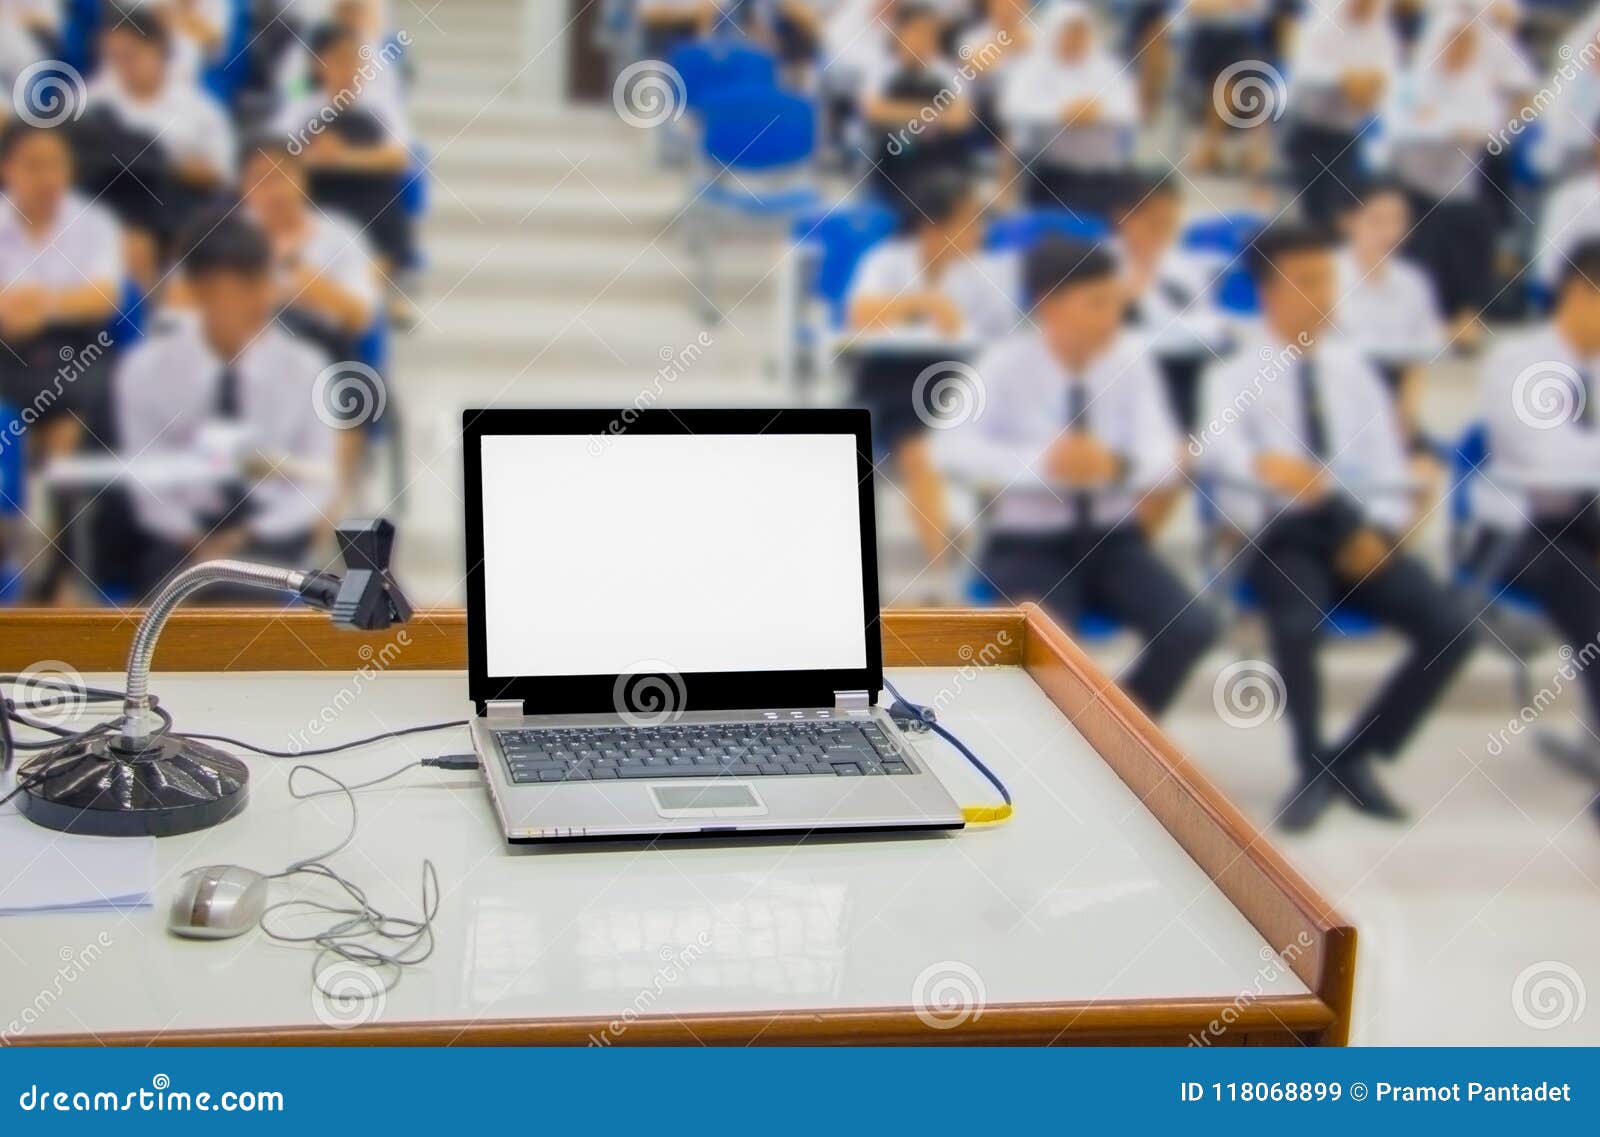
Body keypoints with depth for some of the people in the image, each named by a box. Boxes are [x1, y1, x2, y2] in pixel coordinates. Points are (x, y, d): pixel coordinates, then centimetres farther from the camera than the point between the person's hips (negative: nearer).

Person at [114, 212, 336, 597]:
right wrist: (195, 542, -17)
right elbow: (146, 482, -1)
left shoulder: (303, 367, -5)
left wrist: (250, 537, -16)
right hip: (183, 539, 0)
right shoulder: (146, 369, -5)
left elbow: (317, 487, -2)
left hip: (271, 537, 0)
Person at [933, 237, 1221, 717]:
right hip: (1030, 544, -3)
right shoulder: (1007, 364, -11)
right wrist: (1040, 465, -37)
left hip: (1114, 539, 3)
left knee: (1193, 626, -20)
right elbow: (951, 448, -23)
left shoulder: (1128, 358, -4)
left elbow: (1163, 457, -11)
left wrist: (1117, 464, -34)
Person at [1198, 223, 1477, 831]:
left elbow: (1385, 462, 12)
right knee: (1297, 626, -36)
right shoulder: (1236, 374, 2)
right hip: (1278, 535, -4)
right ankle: (1313, 768, -9)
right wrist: (1262, 464, -42)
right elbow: (1216, 445, -20)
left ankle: (1355, 757, 0)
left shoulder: (1352, 369, 15)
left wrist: (1379, 529, -8)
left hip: (1357, 532, 4)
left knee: (1451, 627, -18)